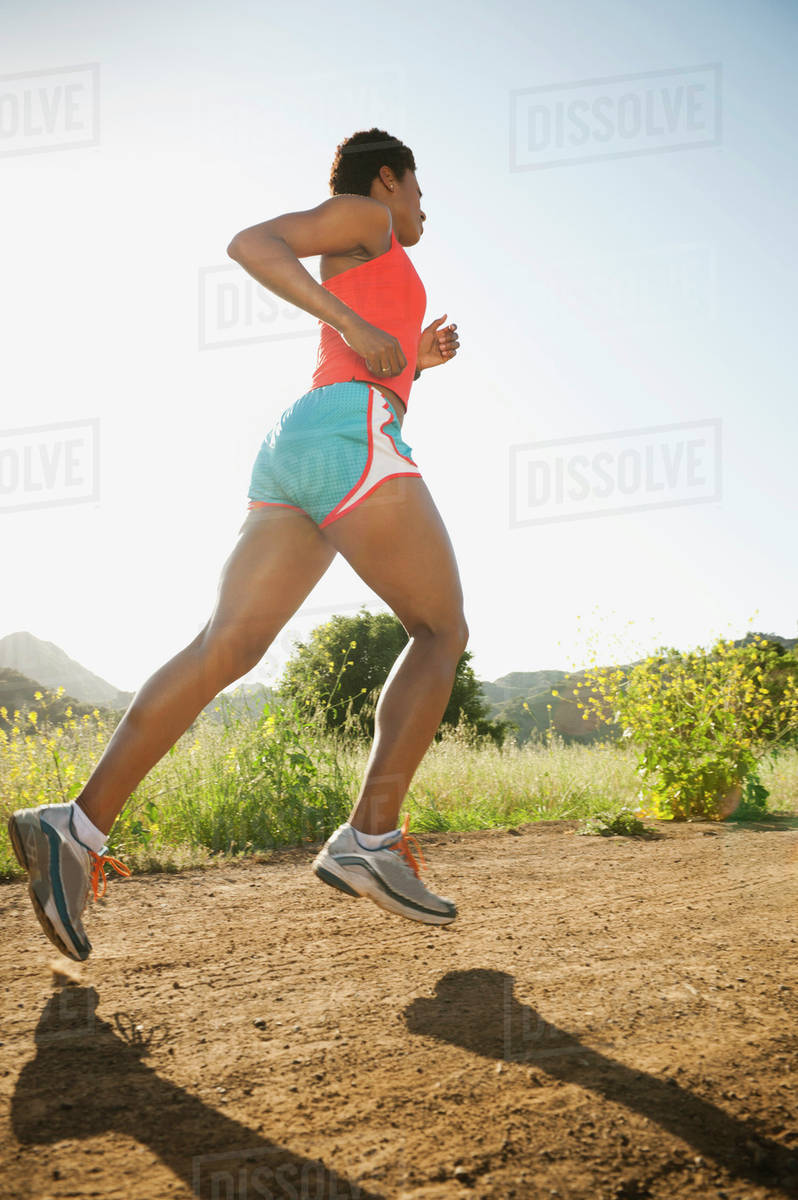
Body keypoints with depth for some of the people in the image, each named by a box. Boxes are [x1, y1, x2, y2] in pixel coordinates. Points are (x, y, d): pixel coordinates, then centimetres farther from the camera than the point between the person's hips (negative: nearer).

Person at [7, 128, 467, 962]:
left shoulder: (352, 293, 36)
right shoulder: (362, 216, 12)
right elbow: (249, 242, -4)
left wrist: (411, 362, 32)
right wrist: (355, 325, -11)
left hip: (288, 455, 8)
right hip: (351, 442, -8)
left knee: (224, 648, -8)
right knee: (444, 631, 0)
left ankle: (80, 828, -23)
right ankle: (370, 838, -14)